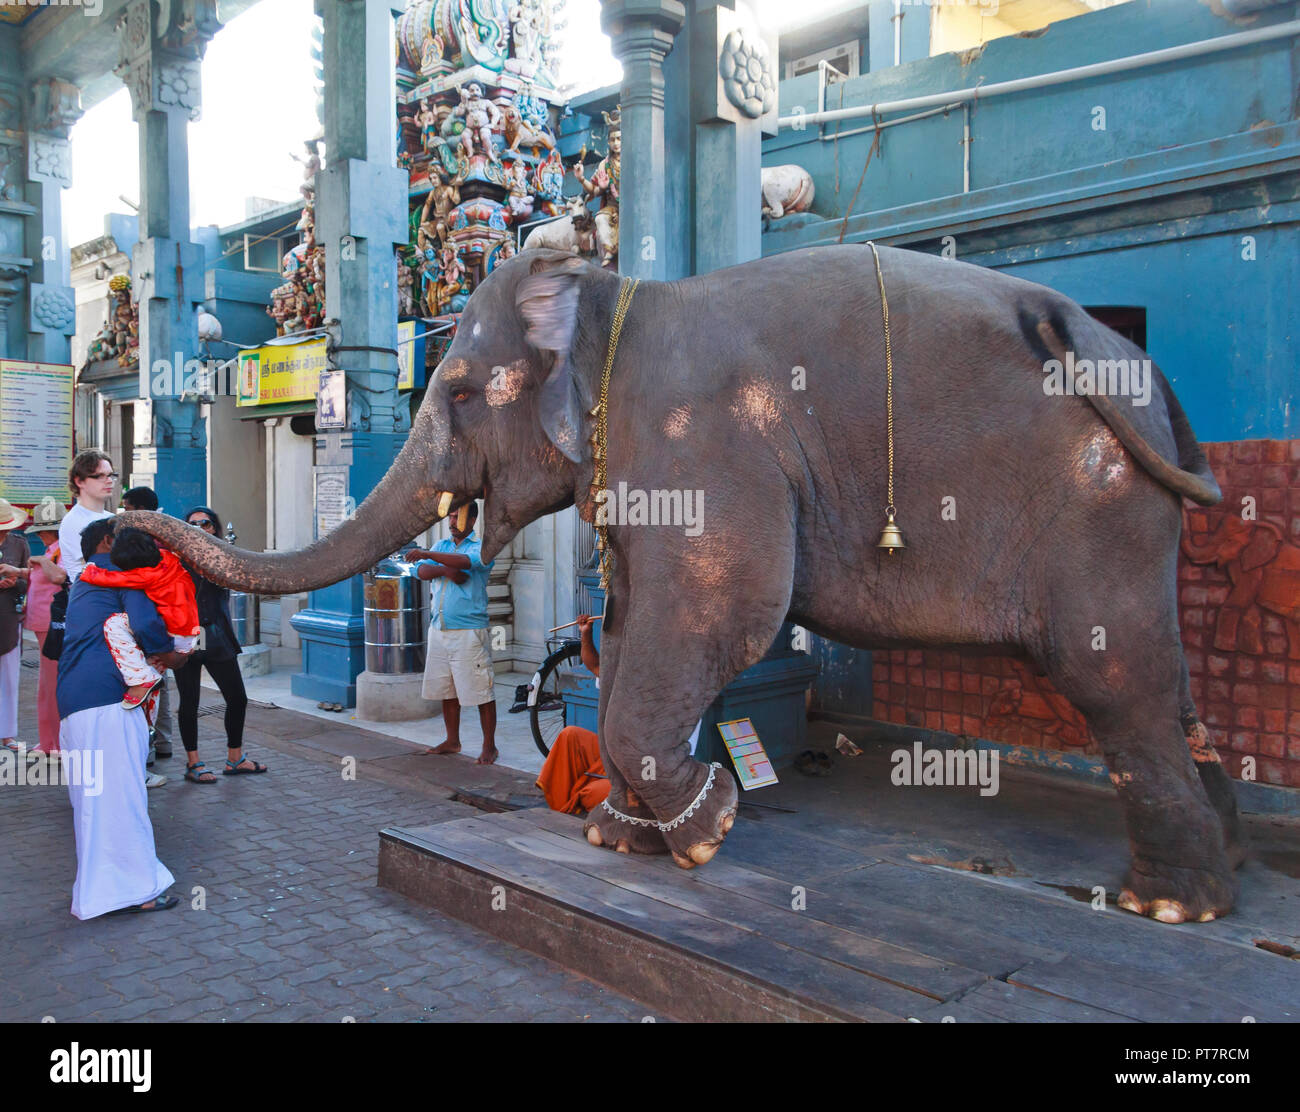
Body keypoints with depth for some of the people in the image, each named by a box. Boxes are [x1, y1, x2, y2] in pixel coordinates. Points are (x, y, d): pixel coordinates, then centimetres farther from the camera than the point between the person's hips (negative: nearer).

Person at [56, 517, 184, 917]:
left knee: (94, 796, 15)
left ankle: (99, 887, 24)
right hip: (106, 699, -9)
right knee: (116, 793, -6)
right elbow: (146, 623, -15)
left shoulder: (85, 584, 29)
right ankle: (132, 888, -1)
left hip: (74, 702, 9)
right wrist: (167, 652, 2)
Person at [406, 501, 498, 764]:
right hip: (439, 629, 6)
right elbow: (422, 571, 2)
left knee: (481, 691, -4)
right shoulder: (442, 545, 15)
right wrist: (445, 570, -15)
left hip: (469, 631, -6)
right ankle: (452, 741, 27)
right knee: (447, 689, 14)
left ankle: (489, 746, 6)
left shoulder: (481, 546, -3)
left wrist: (427, 554, -23)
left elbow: (465, 561, -24)